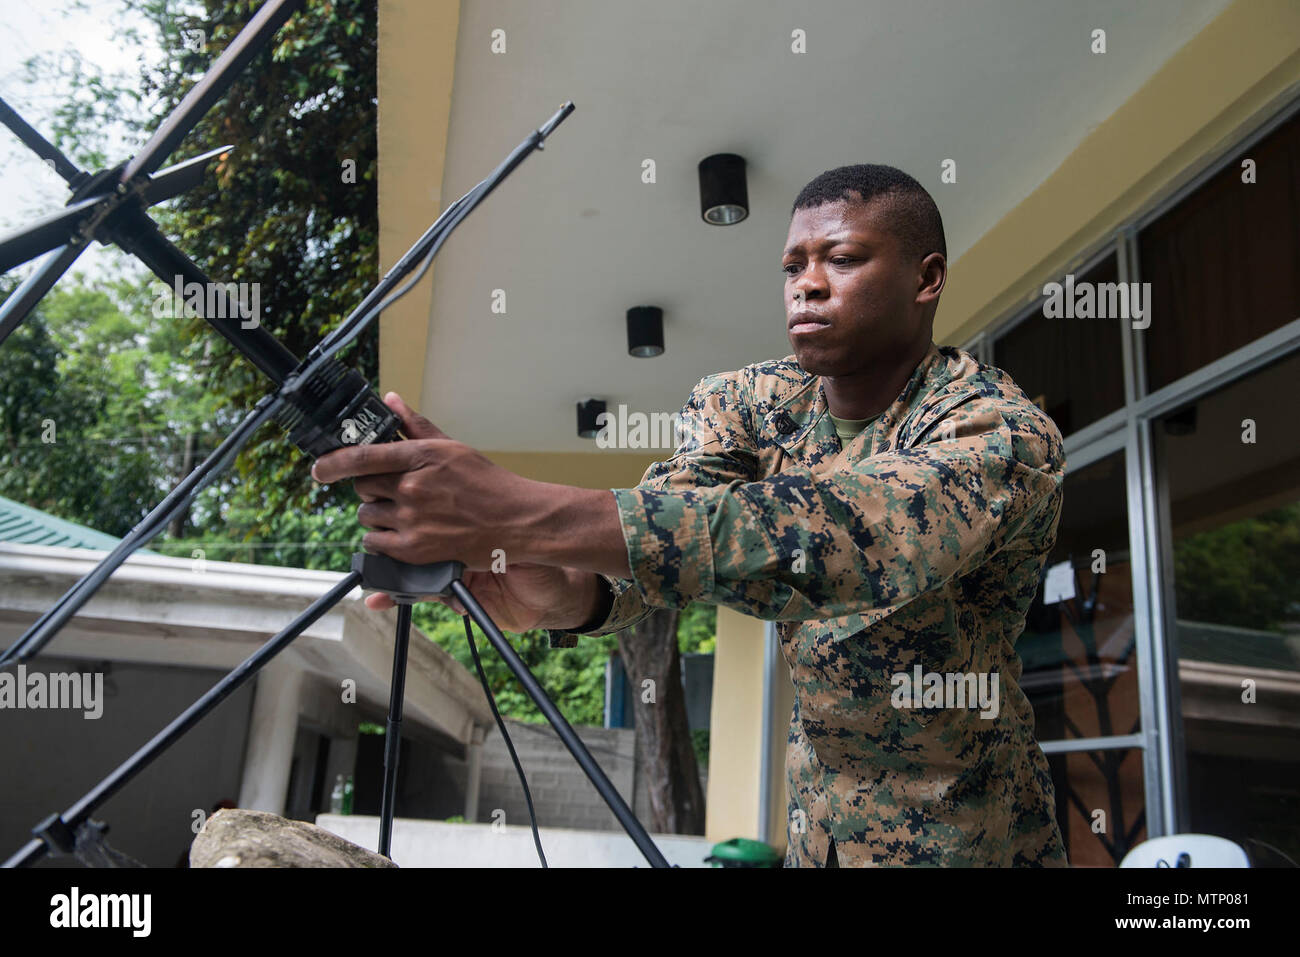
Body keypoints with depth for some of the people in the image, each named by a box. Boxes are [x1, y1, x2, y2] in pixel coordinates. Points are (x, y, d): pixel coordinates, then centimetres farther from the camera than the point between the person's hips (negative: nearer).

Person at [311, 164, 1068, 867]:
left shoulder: (1003, 431, -23)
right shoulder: (753, 404, -5)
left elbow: (845, 535, -41)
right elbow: (662, 512, -20)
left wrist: (523, 516, -48)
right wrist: (559, 591, -44)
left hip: (958, 830, -4)